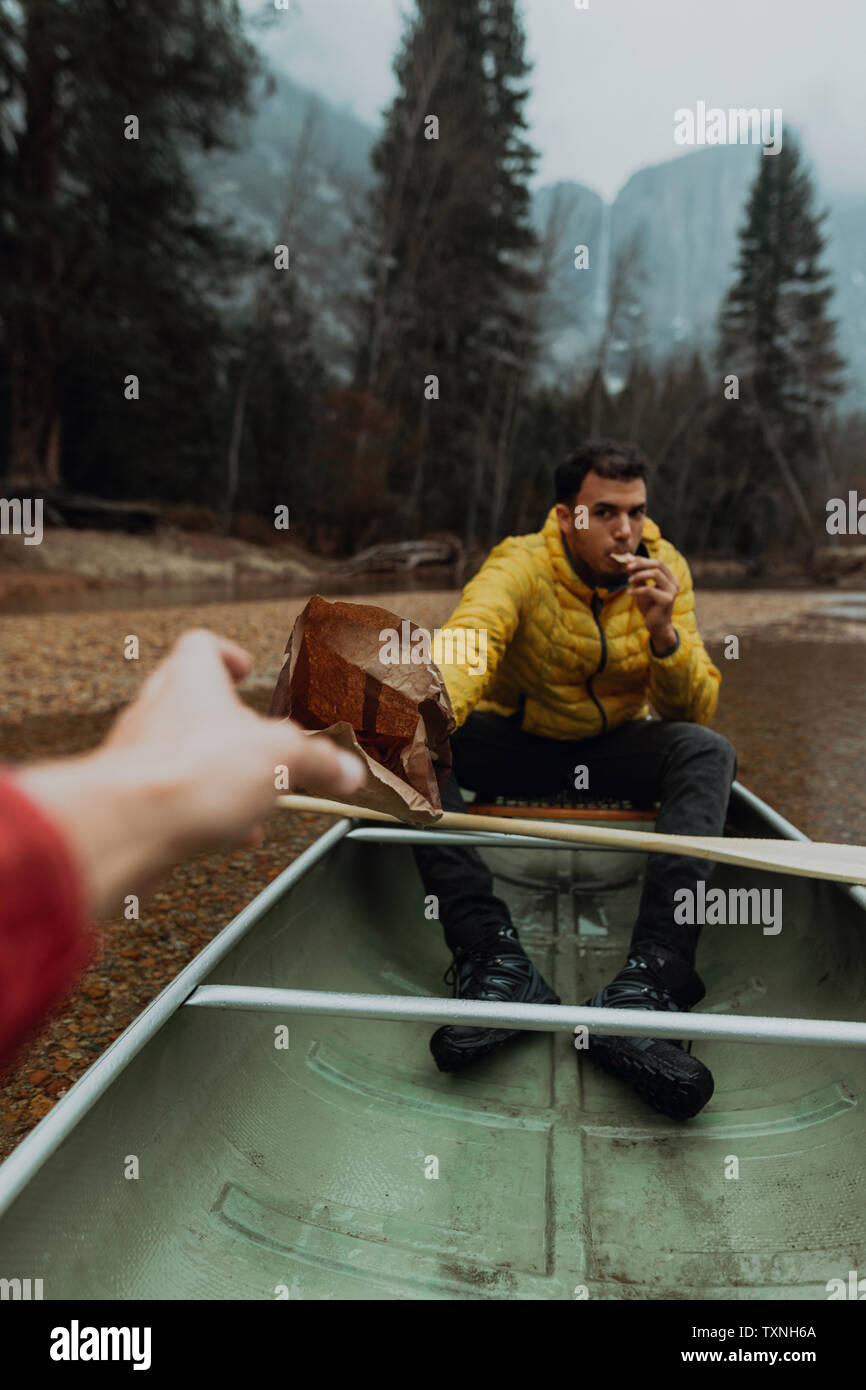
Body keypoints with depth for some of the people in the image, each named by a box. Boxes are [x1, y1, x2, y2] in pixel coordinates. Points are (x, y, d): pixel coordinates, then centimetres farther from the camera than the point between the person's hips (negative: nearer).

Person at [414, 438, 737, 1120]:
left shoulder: (665, 569, -9)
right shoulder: (520, 566, -18)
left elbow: (696, 712, -12)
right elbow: (464, 646, -40)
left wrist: (663, 633, -31)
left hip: (612, 749, 2)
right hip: (517, 744, -1)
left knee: (709, 751, -28)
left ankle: (645, 984, -39)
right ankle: (496, 957, -39)